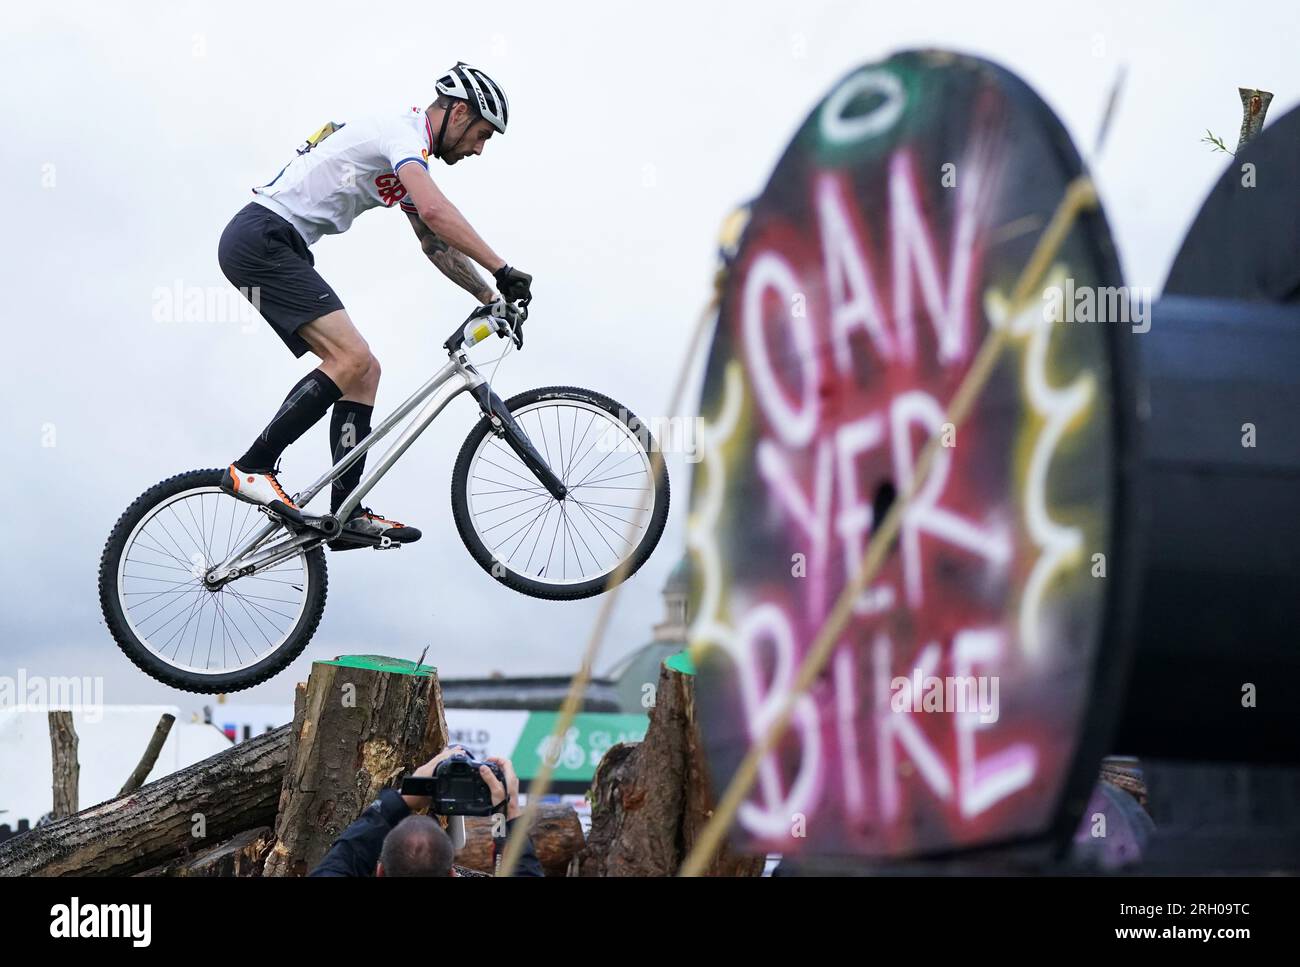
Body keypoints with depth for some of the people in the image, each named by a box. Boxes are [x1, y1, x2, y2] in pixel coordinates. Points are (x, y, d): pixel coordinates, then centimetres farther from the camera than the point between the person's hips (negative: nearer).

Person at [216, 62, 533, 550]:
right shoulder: (405, 131, -11)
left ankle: (348, 516, 3)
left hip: (274, 249, 11)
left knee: (363, 370, 6)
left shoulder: (407, 158, 22)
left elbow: (435, 242, 29)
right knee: (352, 358, -21)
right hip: (262, 238, -11)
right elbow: (436, 211, -27)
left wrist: (491, 296, 20)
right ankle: (252, 469, -17)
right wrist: (502, 270, -27)